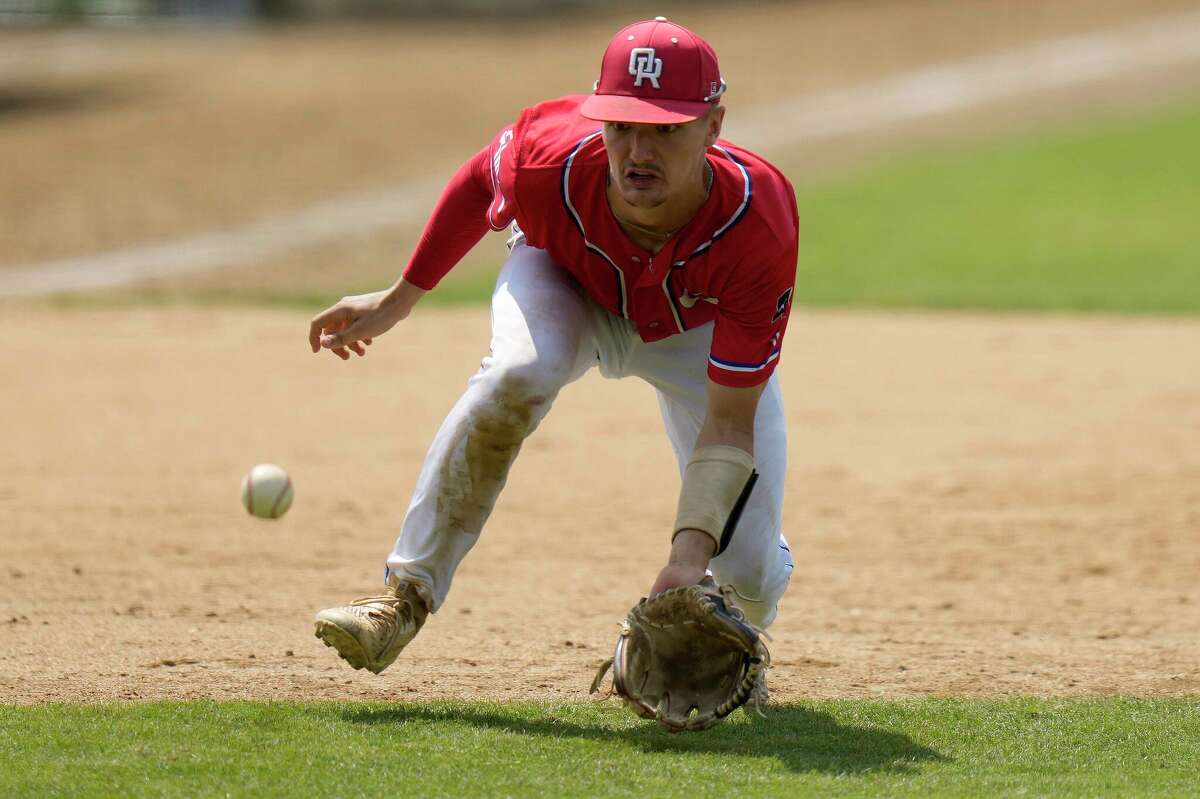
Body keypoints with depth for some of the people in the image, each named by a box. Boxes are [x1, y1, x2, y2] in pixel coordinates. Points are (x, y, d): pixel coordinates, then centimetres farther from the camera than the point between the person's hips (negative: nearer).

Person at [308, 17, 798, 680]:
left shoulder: (759, 224, -41)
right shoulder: (551, 160, -38)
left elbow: (729, 424, -37)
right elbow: (481, 182, -10)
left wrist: (692, 556, -48)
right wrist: (400, 300, 0)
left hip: (701, 332, 0)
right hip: (566, 284, 0)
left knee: (751, 572, -9)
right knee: (516, 375, -37)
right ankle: (406, 594, -25)